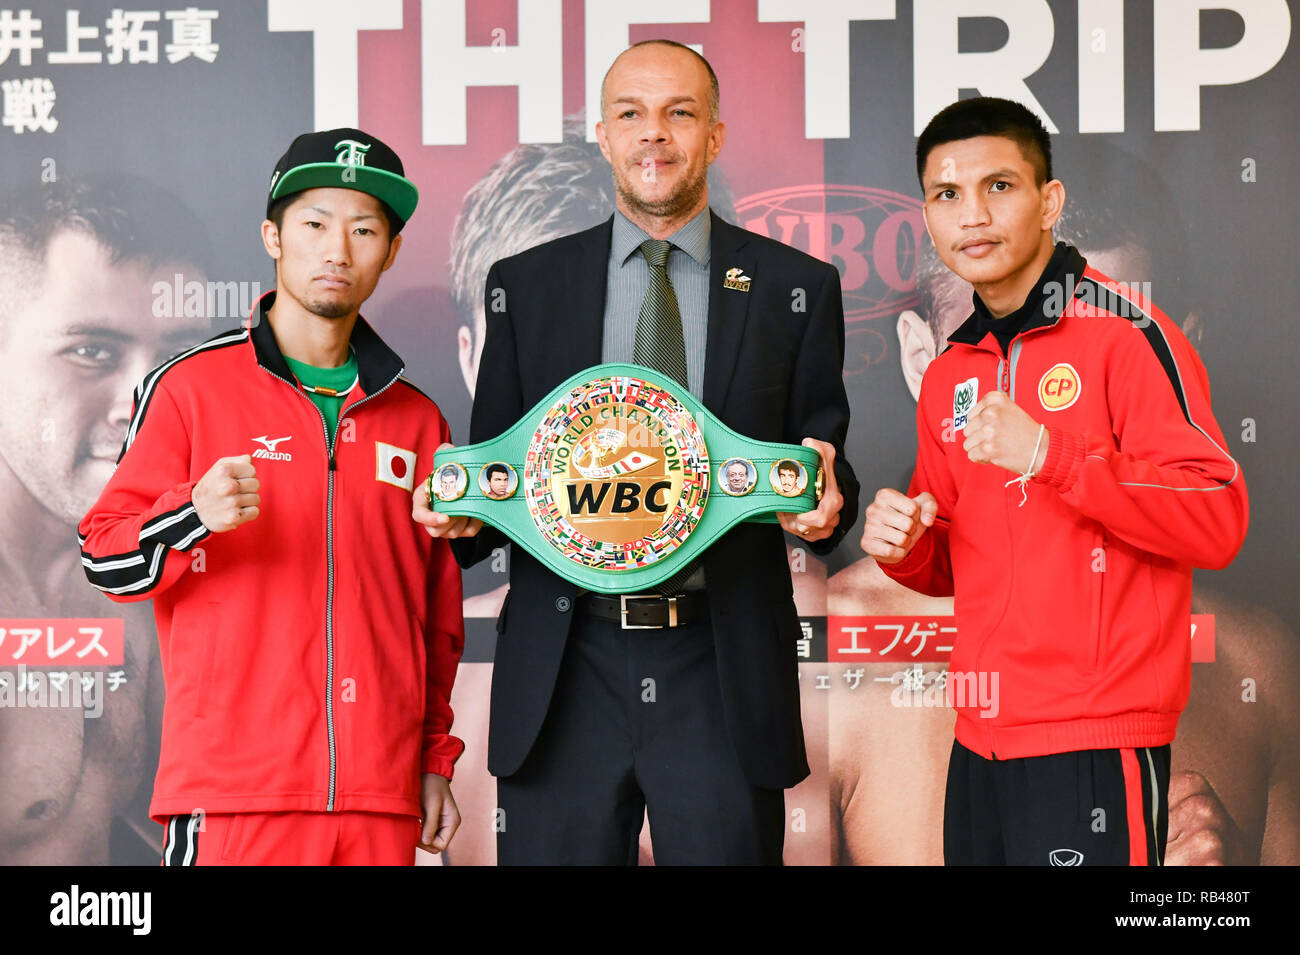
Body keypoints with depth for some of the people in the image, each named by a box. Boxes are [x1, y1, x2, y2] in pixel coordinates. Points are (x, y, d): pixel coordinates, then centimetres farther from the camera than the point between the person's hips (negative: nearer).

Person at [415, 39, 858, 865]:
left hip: (724, 670, 0)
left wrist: (822, 497, -14)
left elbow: (822, 454, 8)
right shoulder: (525, 285, 11)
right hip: (568, 666, 1)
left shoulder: (795, 287, 8)